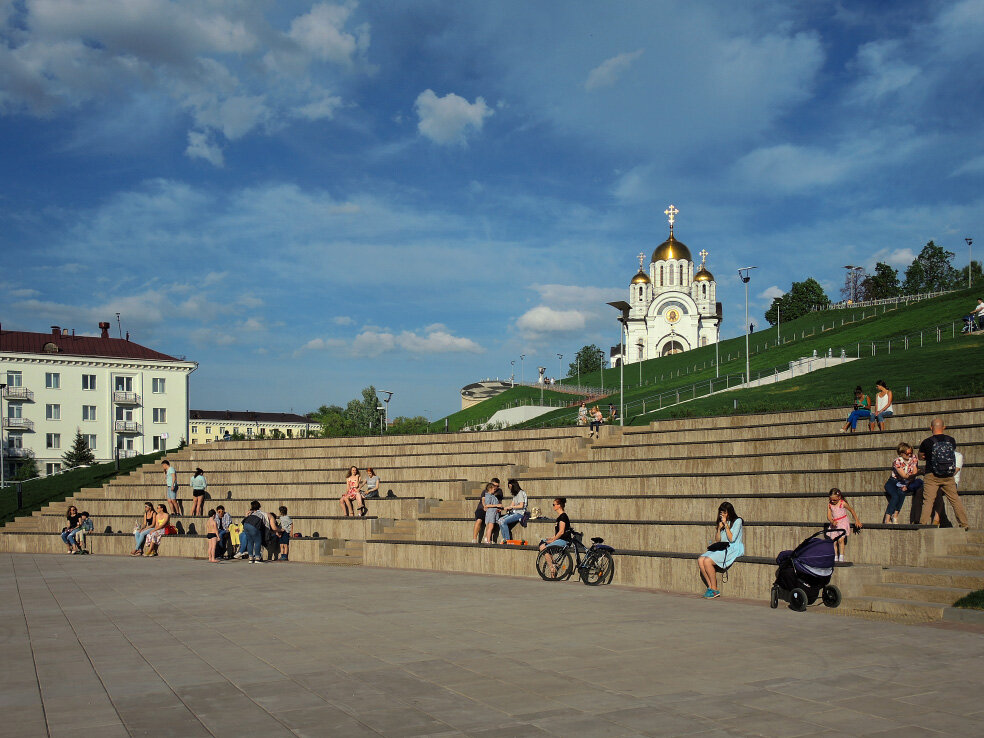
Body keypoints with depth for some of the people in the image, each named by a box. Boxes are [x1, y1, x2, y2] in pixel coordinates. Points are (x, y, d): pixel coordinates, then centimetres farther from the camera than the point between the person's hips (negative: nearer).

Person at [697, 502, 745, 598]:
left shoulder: (737, 521, -1)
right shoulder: (721, 522, 20)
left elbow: (731, 539, -11)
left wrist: (726, 524, -11)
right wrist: (719, 528, 1)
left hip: (732, 550, -7)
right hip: (720, 549, 7)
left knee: (707, 561, -27)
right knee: (700, 560, -19)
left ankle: (714, 589, -17)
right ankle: (710, 587, -16)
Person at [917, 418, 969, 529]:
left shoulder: (927, 442, -7)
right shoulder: (951, 440, 1)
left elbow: (920, 457, 9)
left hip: (931, 476, -3)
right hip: (948, 476, 3)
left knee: (928, 500, -2)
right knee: (955, 499, 11)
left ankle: (923, 524, -8)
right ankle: (964, 525, 16)